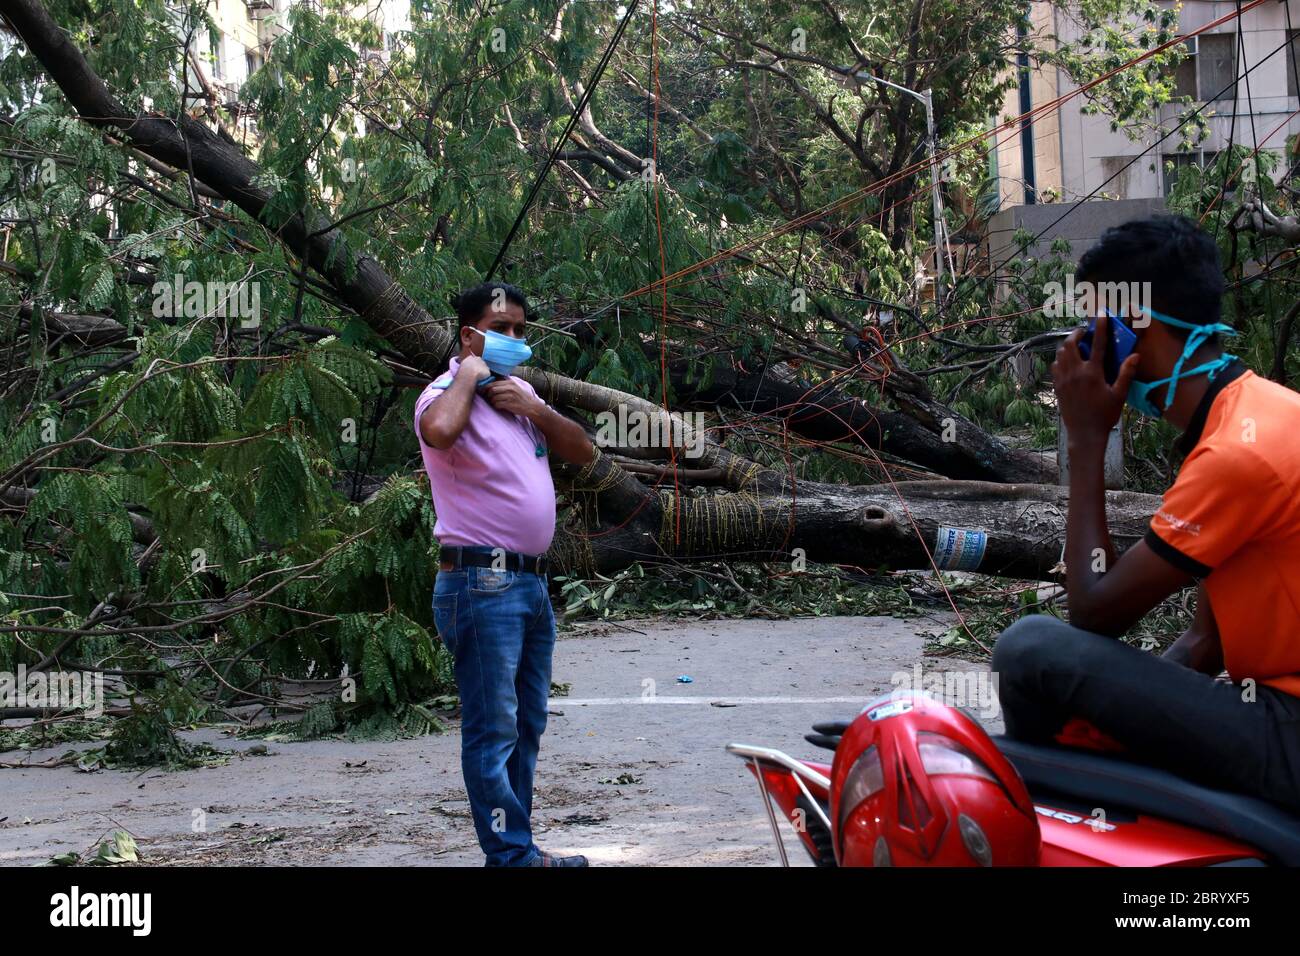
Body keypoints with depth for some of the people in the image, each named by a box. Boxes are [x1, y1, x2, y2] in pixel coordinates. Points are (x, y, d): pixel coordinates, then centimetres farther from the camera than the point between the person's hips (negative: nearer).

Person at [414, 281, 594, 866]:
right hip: (482, 583, -9)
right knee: (493, 732, -6)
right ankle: (512, 855, -3)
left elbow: (583, 452, 13)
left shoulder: (521, 394, 17)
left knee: (527, 729, 13)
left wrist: (534, 408, -2)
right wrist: (469, 374, -17)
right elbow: (438, 432, -34)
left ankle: (514, 847, 20)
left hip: (531, 581, 9)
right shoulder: (448, 395, -9)